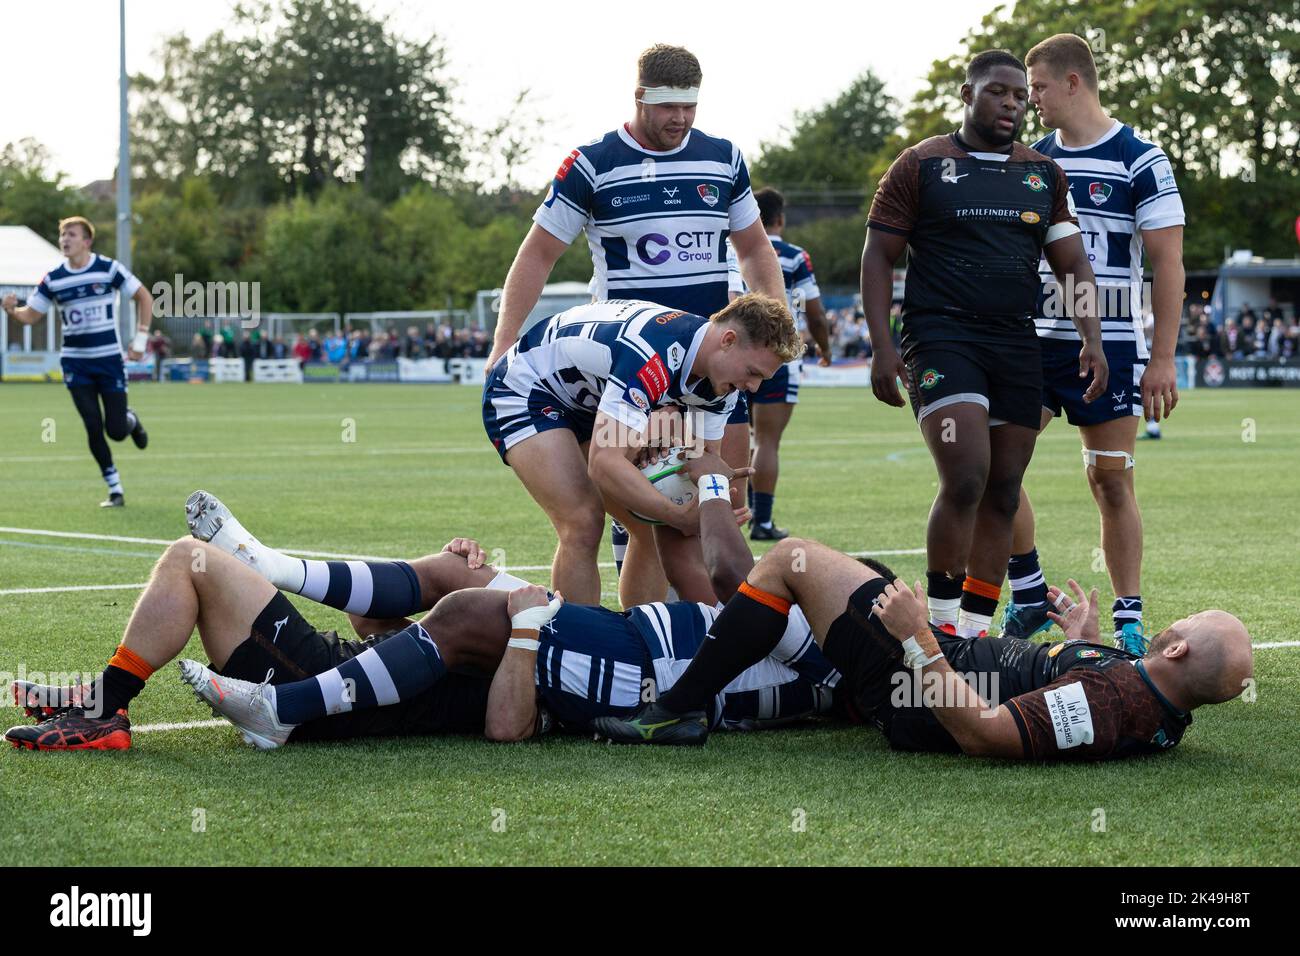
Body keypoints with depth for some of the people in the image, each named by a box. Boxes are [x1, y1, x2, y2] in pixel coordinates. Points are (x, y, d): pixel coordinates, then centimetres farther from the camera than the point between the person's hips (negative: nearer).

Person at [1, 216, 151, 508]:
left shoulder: (109, 269, -8)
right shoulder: (53, 279, -1)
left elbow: (144, 298, 0)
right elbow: (31, 315, 4)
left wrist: (140, 341, -5)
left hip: (109, 360, -2)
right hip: (75, 363, 2)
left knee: (116, 431, -4)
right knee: (94, 429, -5)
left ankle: (131, 420, 34)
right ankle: (115, 491, 7)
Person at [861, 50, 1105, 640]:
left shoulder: (1045, 176, 14)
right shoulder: (921, 165, 1)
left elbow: (1072, 264, 12)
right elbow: (879, 257, 1)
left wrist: (1091, 340, -3)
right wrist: (882, 347, -9)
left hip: (1018, 343, 5)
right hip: (942, 335, -5)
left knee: (1002, 495, 4)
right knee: (965, 478, -19)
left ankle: (974, 630, 12)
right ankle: (941, 623, -8)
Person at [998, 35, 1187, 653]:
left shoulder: (1140, 162, -6)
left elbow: (1168, 265, -7)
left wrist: (1163, 358, -12)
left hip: (1110, 347, -5)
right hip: (1034, 341, 5)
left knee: (1112, 481, -1)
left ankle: (1129, 622, 8)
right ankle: (1029, 596, 7)